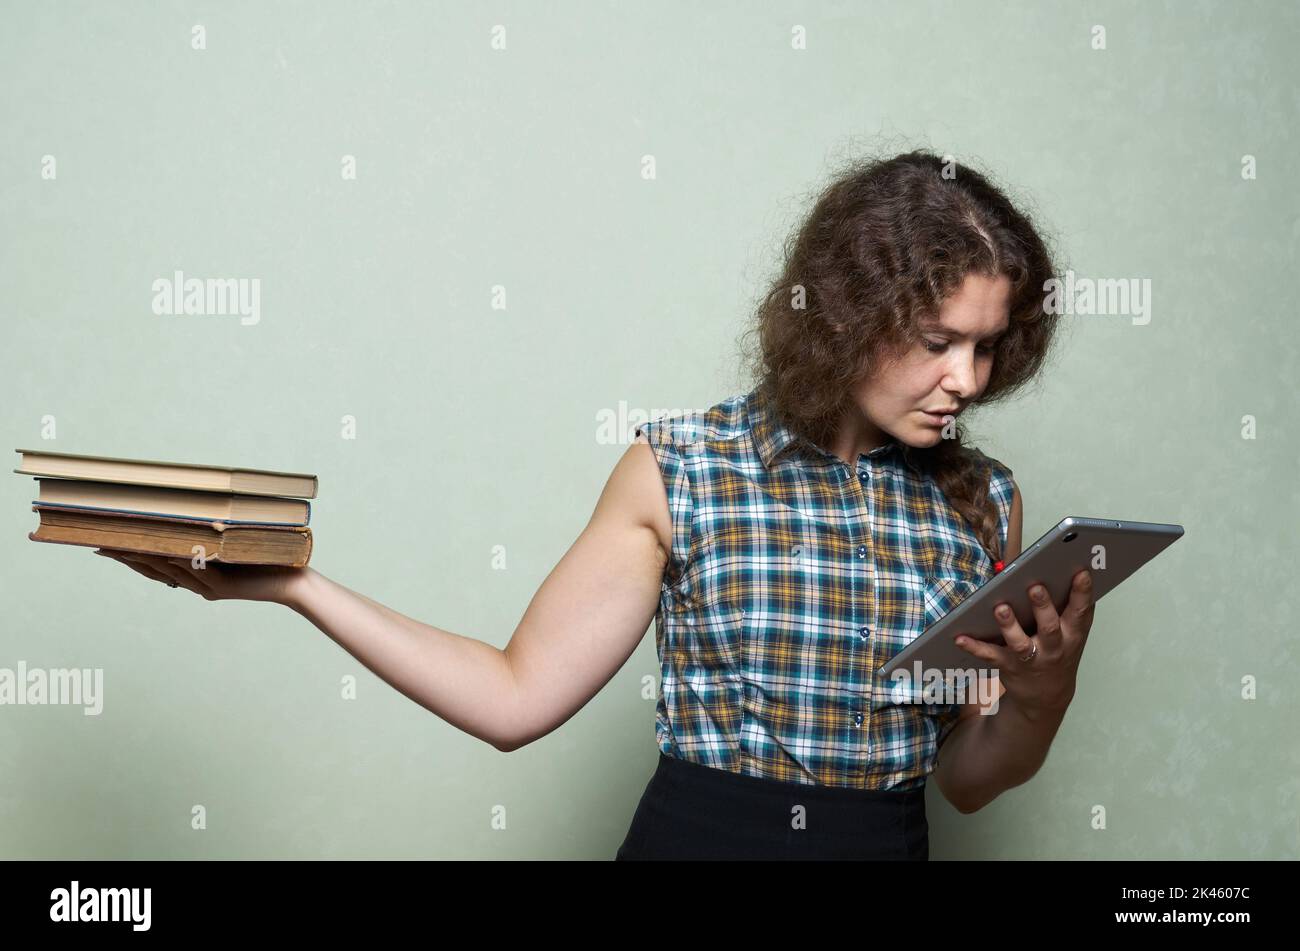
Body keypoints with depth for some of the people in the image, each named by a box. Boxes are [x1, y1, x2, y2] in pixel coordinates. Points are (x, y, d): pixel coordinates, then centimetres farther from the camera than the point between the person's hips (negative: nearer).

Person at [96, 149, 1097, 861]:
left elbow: (968, 779, 5)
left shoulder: (984, 500, -1)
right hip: (692, 830, -2)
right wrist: (294, 586, -15)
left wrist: (1039, 699, -15)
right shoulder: (677, 470, -8)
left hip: (889, 837, 2)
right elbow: (516, 698, -9)